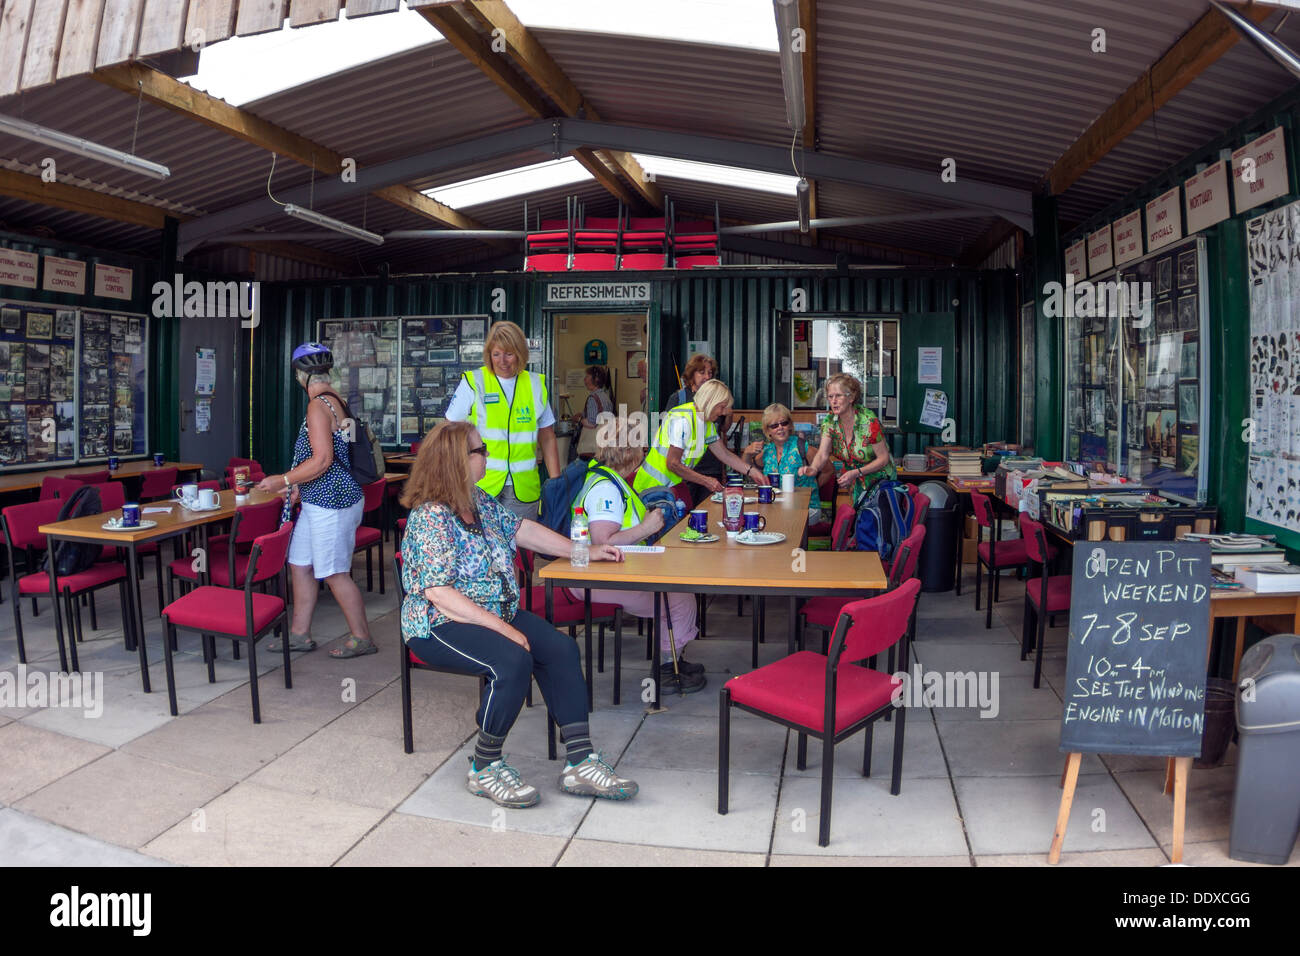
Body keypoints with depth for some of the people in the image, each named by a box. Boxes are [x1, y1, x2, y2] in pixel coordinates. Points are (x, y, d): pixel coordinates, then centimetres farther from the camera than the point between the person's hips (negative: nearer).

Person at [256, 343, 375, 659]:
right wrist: (299, 486, 23)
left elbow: (322, 460, -24)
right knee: (300, 563, 15)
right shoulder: (335, 400, 12)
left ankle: (361, 637, 12)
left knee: (335, 573, 0)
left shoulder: (318, 405, -18)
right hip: (320, 501, 10)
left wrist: (284, 481, -15)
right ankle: (300, 633, 25)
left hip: (331, 502, -10)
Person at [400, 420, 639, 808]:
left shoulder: (479, 500, 8)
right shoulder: (431, 517, -19)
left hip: (495, 613, 9)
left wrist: (586, 551, 15)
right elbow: (439, 594, -24)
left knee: (561, 649, -11)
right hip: (440, 626, -8)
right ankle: (486, 769, -11)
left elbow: (522, 529, 18)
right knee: (513, 661, -32)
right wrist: (502, 629, -26)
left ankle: (579, 762, -11)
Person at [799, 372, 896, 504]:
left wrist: (856, 473, -27)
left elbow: (884, 458, -16)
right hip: (854, 484, 4)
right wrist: (814, 468, -38)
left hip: (879, 481, -4)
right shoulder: (830, 421, -6)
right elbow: (822, 454, -15)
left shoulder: (868, 420, -21)